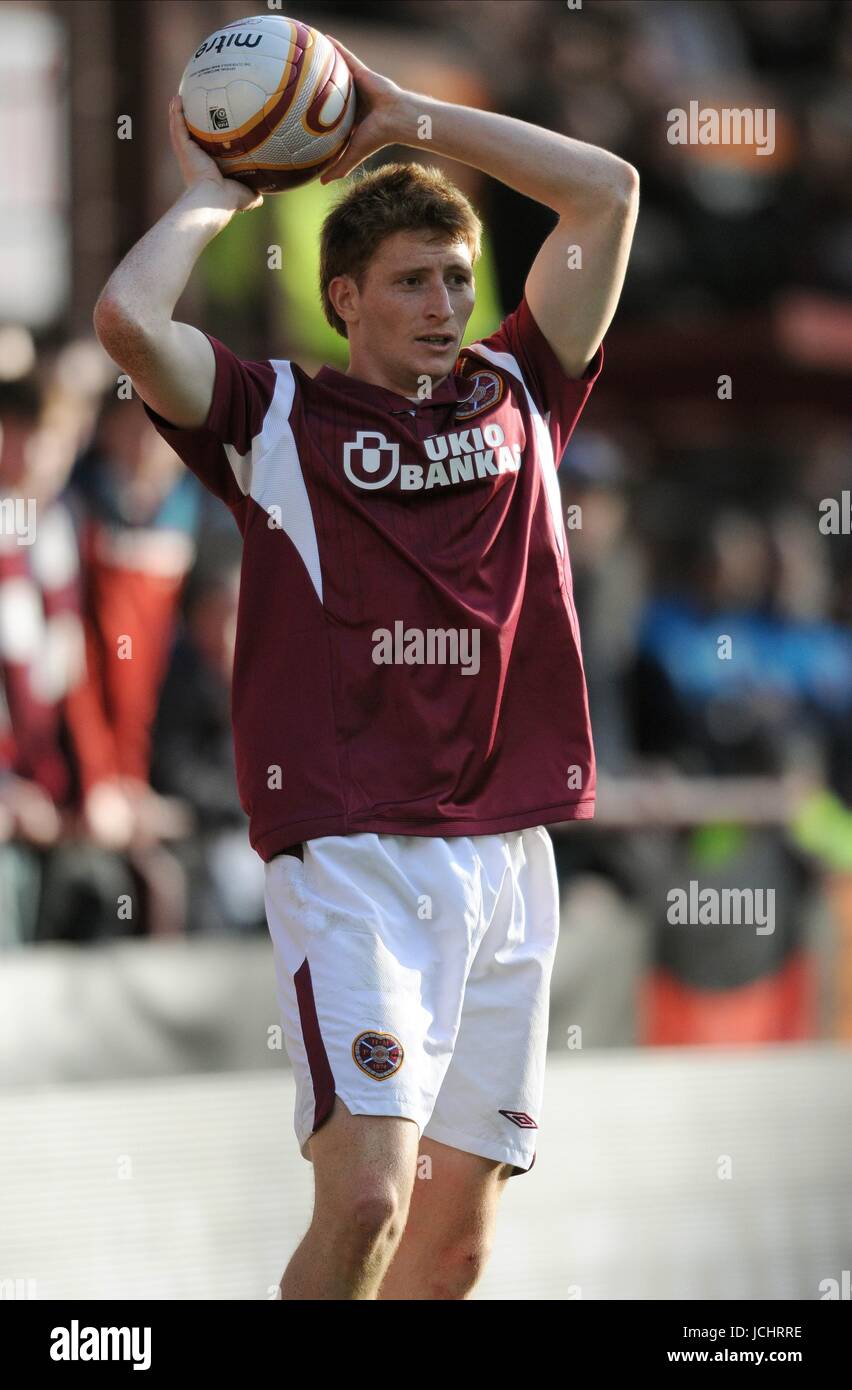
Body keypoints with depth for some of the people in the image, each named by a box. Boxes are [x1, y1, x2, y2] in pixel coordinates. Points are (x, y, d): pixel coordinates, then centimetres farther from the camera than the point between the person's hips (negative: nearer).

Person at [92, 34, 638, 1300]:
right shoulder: (275, 417, 5)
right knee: (365, 1196, -19)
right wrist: (210, 197, 5)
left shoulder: (516, 395, 16)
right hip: (353, 852, -5)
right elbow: (127, 318, -12)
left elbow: (607, 193, 18)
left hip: (509, 855, 5)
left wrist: (414, 121, 16)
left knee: (458, 1237, 6)